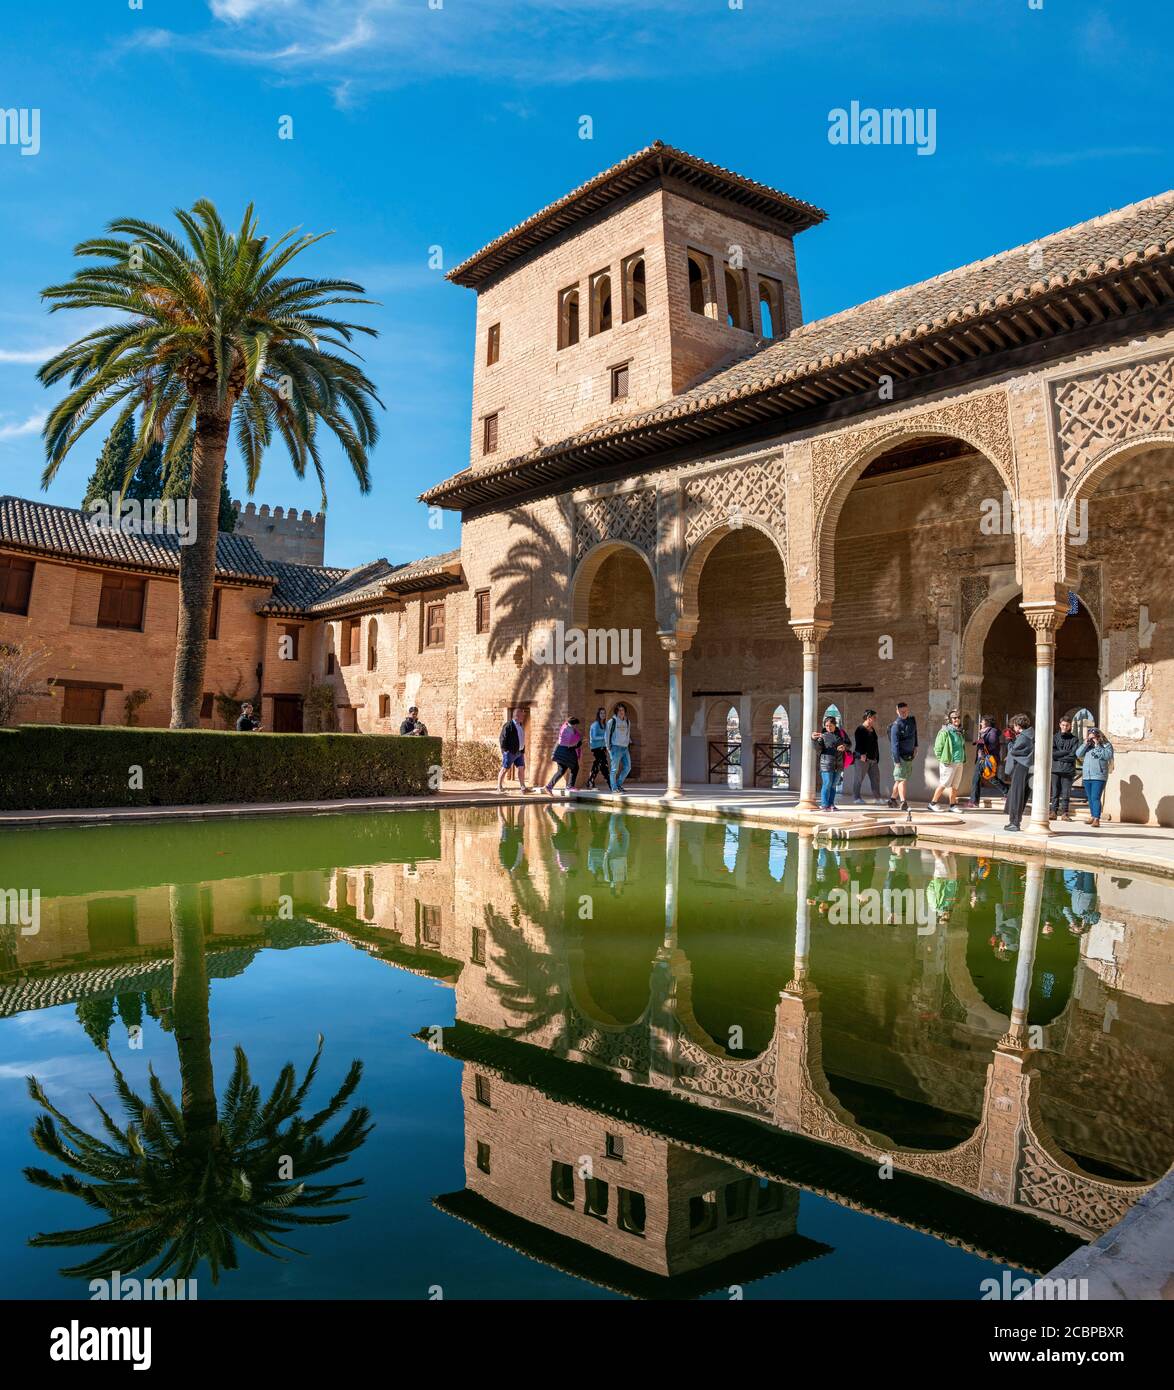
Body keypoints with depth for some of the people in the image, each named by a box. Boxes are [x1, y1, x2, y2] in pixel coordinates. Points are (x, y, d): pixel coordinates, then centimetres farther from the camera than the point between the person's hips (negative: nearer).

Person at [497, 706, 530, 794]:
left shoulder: (520, 725, 14)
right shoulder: (508, 725, -13)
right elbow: (502, 738, -14)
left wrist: (523, 751, 16)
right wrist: (505, 750, -15)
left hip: (519, 752, 8)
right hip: (510, 752, -8)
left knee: (522, 768, 3)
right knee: (505, 769, 0)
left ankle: (523, 787, 5)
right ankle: (499, 786, 9)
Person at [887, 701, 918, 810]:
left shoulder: (912, 720, 6)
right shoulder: (896, 725, -16)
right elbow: (894, 744, -19)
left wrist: (915, 747, 16)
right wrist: (897, 760, -23)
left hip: (910, 756, 7)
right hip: (900, 756, -7)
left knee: (902, 779, 13)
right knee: (901, 779, -10)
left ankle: (893, 799, 25)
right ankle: (903, 802, -14)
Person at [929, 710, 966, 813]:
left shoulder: (959, 732, 13)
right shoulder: (945, 732, -11)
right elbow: (938, 747, -12)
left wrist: (963, 760, 14)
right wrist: (942, 760, -14)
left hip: (959, 763, 7)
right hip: (949, 763, -7)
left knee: (955, 785, 9)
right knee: (944, 784, -3)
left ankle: (952, 805, 17)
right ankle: (933, 803, 8)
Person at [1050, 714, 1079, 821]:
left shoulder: (1074, 739, 8)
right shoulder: (1054, 737, 9)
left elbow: (1073, 756, -3)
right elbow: (1052, 753, -4)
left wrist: (1058, 756, -5)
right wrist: (1066, 752, -7)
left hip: (1068, 770, 0)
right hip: (1055, 768, 0)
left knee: (1066, 793, -1)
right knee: (1055, 793, 1)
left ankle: (1064, 813, 4)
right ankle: (1053, 812, 4)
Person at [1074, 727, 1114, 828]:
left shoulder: (1106, 745, 1)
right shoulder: (1087, 746, 14)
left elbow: (1108, 756, -15)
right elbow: (1078, 754, 5)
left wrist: (1097, 746, -14)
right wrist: (1085, 744, -6)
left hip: (1099, 777, -6)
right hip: (1087, 776, 6)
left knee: (1096, 798, -14)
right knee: (1090, 798, 11)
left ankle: (1097, 819, -15)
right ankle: (1093, 817, 21)